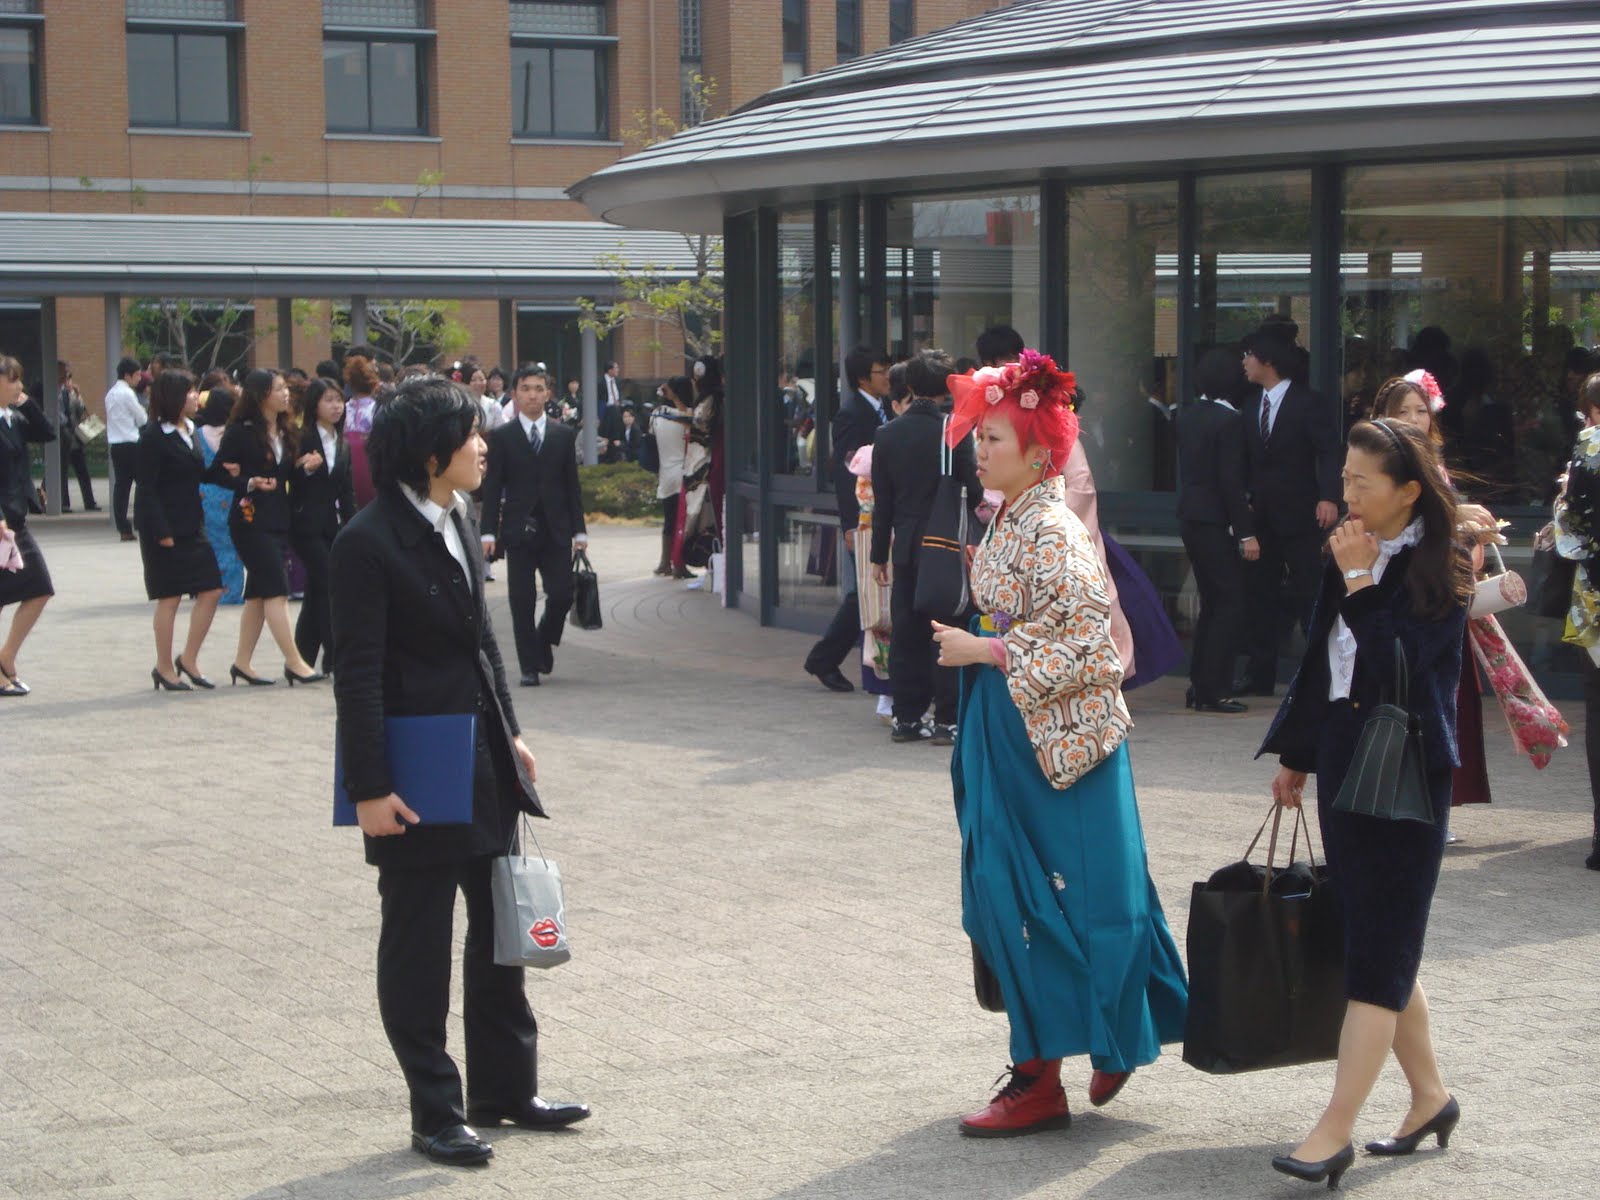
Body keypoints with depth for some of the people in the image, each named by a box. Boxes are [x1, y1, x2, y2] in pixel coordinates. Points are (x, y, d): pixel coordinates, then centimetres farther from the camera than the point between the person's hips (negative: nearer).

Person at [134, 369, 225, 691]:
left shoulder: (191, 431, 12)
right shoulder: (155, 436, -12)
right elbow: (146, 486, -15)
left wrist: (221, 471, 0)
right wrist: (161, 532, -19)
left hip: (192, 527, 8)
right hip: (165, 528, -8)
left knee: (211, 591, 4)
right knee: (169, 598, -1)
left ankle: (188, 659, 15)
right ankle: (164, 668, 11)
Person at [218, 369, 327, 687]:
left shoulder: (285, 431, 13)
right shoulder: (240, 432, -9)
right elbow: (220, 472, -11)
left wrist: (304, 465, -3)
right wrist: (249, 483, -24)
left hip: (278, 520, 8)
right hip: (250, 520, -8)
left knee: (258, 593, 10)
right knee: (276, 589, -10)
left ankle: (242, 663, 16)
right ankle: (294, 662, -10)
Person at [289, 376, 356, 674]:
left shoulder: (343, 445, 15)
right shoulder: (302, 440, -5)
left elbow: (348, 491, 15)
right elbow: (291, 482, -8)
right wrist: (306, 469, -26)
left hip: (334, 526, 7)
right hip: (307, 524, -7)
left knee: (317, 591, 9)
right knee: (328, 586, -13)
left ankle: (303, 660, 15)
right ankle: (336, 657, -12)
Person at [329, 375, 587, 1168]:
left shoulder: (457, 519, 7)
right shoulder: (369, 543, -18)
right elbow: (357, 674, -18)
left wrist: (510, 732, 17)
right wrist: (370, 789, -19)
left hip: (485, 761, 9)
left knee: (499, 928, 17)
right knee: (418, 945, 5)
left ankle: (505, 1089, 30)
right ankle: (435, 1113, 15)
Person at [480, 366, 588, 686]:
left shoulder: (564, 436, 9)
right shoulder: (501, 437, 2)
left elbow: (572, 485, 10)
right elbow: (492, 488, 0)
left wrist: (579, 530, 5)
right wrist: (488, 531, -7)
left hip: (556, 530, 2)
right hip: (518, 530, -2)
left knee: (562, 595, -3)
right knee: (522, 601, -1)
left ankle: (543, 641, 25)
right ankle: (529, 665, 7)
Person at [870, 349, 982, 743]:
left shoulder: (887, 434, 2)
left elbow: (881, 501, 6)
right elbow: (974, 489, -8)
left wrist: (880, 554, 11)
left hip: (905, 547, 4)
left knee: (906, 633, 9)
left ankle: (906, 717, 12)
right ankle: (947, 719, 2)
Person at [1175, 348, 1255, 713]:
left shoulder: (1187, 415, 9)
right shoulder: (1228, 420, -16)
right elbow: (1231, 481, -18)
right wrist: (1245, 532, -15)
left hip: (1190, 516, 8)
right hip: (1215, 521, -8)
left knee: (1212, 603, 16)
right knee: (1231, 604, -3)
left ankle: (1199, 685, 18)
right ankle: (1213, 691, -5)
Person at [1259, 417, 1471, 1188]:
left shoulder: (1439, 573, -11)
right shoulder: (1349, 555, 9)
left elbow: (1397, 667, -23)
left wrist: (1360, 583, -19)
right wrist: (1295, 756, 19)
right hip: (1342, 761, 8)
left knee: (1380, 949, -7)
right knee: (1377, 942, 13)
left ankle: (1335, 1133, -10)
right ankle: (1429, 1097, 27)